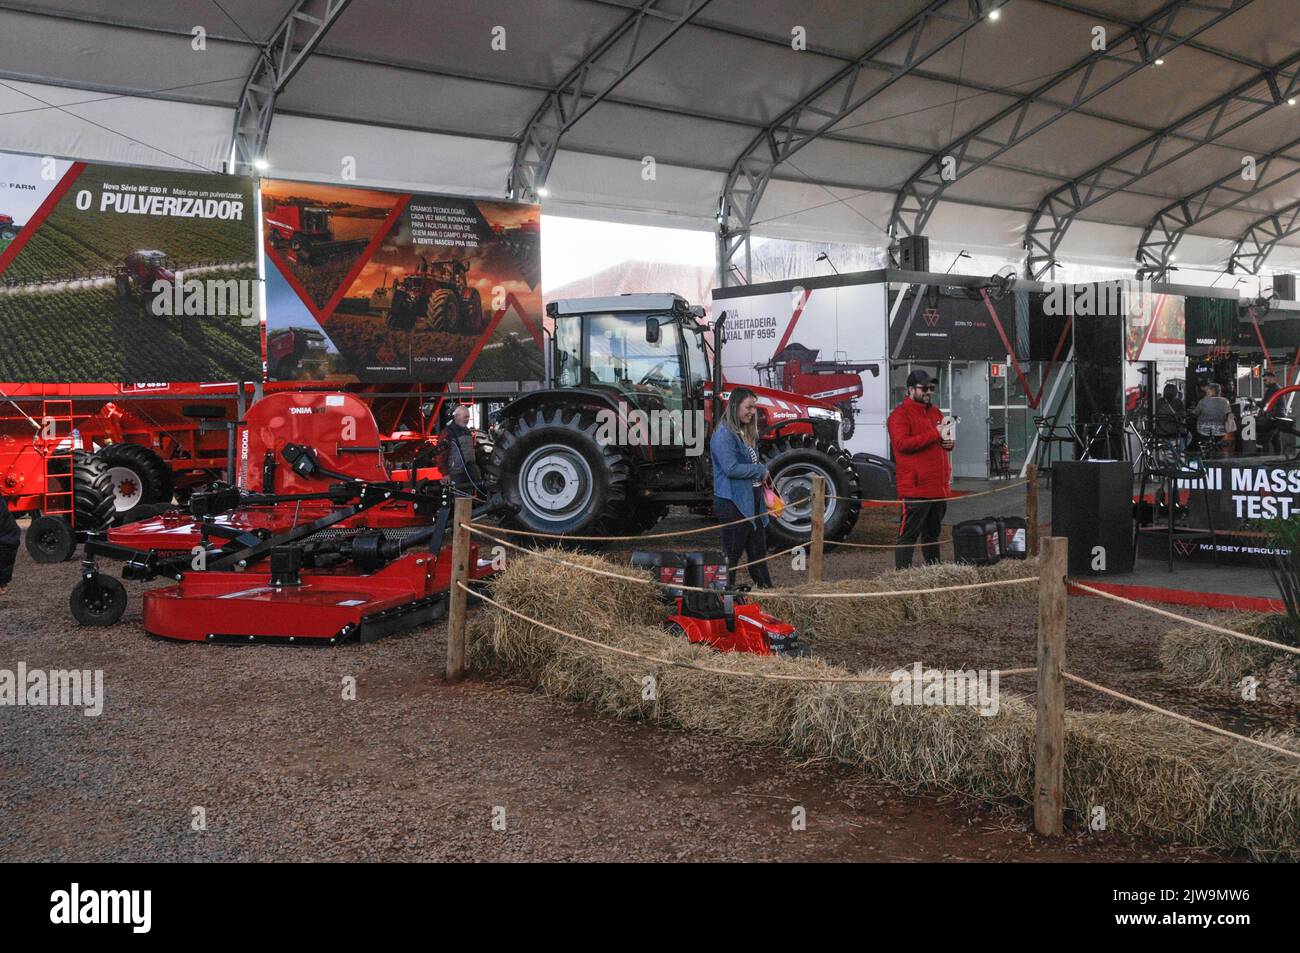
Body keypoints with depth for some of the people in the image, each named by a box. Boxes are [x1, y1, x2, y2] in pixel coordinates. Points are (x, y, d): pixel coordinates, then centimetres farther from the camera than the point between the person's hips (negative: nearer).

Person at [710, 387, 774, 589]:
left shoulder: (746, 433, 14)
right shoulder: (723, 434, -15)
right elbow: (730, 468, -23)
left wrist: (763, 479, 5)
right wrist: (760, 470, -13)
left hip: (752, 501, 9)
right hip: (733, 502, -9)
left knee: (758, 548, 15)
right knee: (732, 553, -2)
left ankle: (766, 589, 23)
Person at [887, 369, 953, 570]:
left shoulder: (935, 412, 19)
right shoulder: (900, 414, -9)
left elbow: (941, 440, 32)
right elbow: (901, 443, -23)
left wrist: (948, 443, 7)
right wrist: (934, 435, -22)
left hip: (938, 486, 9)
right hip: (915, 488, -9)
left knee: (933, 531, 17)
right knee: (909, 534, -8)